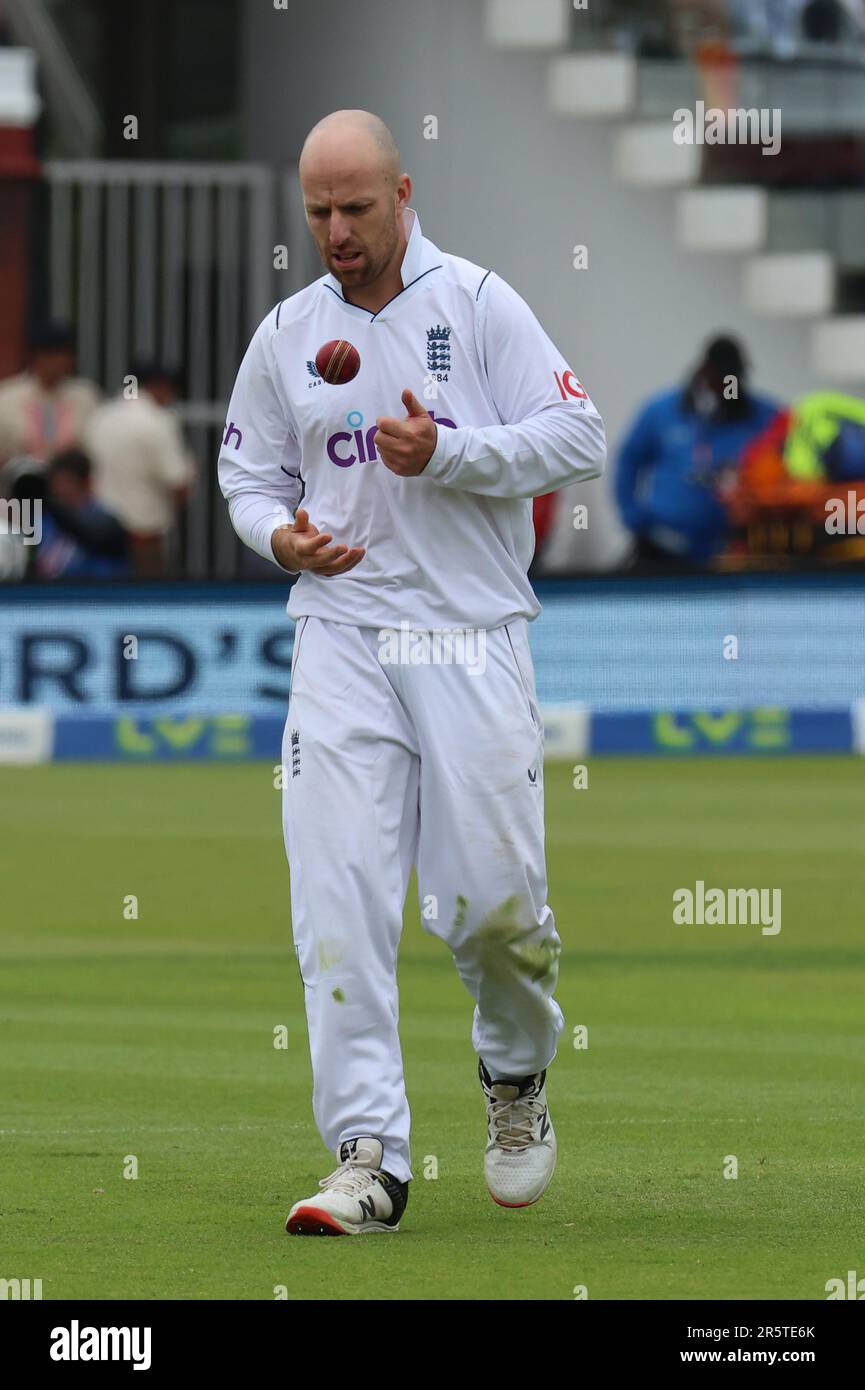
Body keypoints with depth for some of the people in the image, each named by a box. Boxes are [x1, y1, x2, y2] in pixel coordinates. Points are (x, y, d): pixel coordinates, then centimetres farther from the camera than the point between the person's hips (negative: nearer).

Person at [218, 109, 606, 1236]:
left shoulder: (478, 303, 1)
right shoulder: (287, 334, 11)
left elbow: (578, 440, -3)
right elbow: (248, 472, 20)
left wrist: (448, 452, -16)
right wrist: (281, 535, -3)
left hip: (472, 637, -2)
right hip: (341, 639, 2)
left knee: (492, 899, -4)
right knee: (340, 906, -10)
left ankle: (517, 1078, 27)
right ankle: (368, 1159, -10)